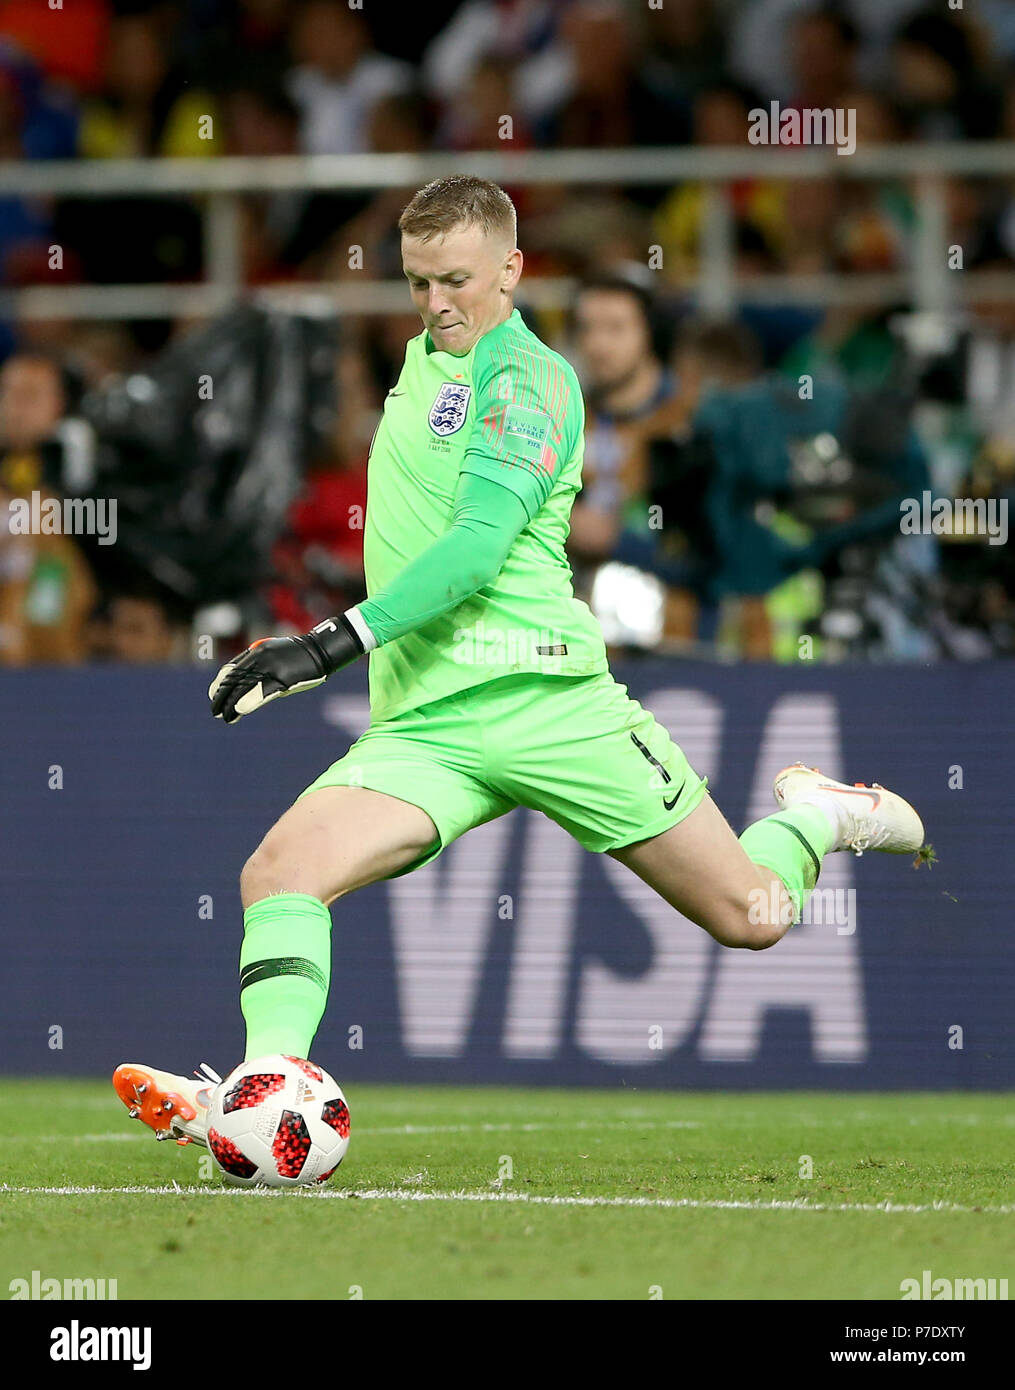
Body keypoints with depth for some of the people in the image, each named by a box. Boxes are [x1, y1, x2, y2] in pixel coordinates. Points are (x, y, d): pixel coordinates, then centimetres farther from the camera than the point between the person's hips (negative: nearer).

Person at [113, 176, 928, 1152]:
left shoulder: (527, 377, -7)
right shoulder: (425, 361, 18)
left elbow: (481, 543, -19)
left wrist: (336, 642, -27)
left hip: (543, 695, -6)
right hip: (423, 729, 6)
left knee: (750, 919, 1)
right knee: (278, 872, -23)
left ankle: (815, 816, 33)